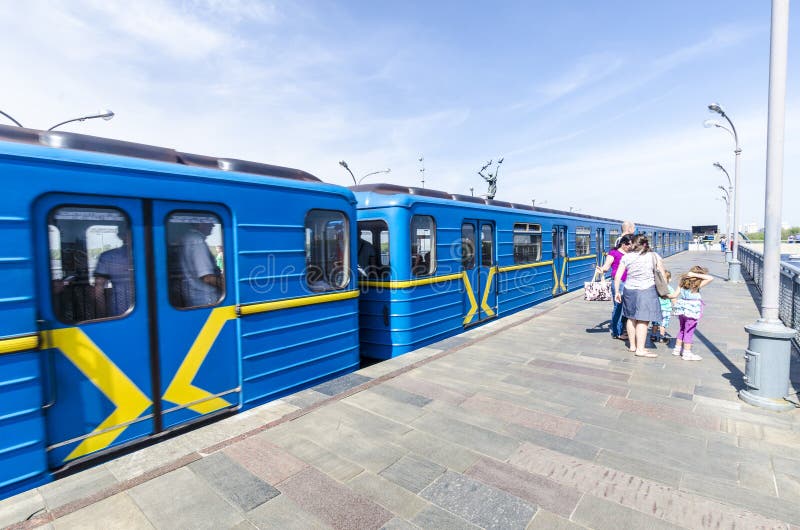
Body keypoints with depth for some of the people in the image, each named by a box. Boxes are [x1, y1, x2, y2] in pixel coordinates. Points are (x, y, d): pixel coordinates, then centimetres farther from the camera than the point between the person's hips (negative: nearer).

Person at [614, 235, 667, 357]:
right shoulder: (654, 256, 1)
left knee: (631, 318, 14)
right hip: (647, 290, -3)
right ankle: (640, 349, -1)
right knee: (643, 321, -1)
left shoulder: (626, 257, 3)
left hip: (629, 290, 3)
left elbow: (617, 277, 0)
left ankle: (632, 346, 24)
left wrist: (617, 292, 8)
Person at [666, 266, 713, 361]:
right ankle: (687, 353, 6)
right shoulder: (697, 285, -13)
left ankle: (677, 349, 29)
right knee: (689, 331, 1)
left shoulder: (683, 282, 3)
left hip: (681, 309, 6)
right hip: (692, 311, -6)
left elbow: (675, 295, 6)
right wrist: (696, 275, -18)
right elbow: (711, 278, -20)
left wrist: (668, 295, 25)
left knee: (682, 329, 20)